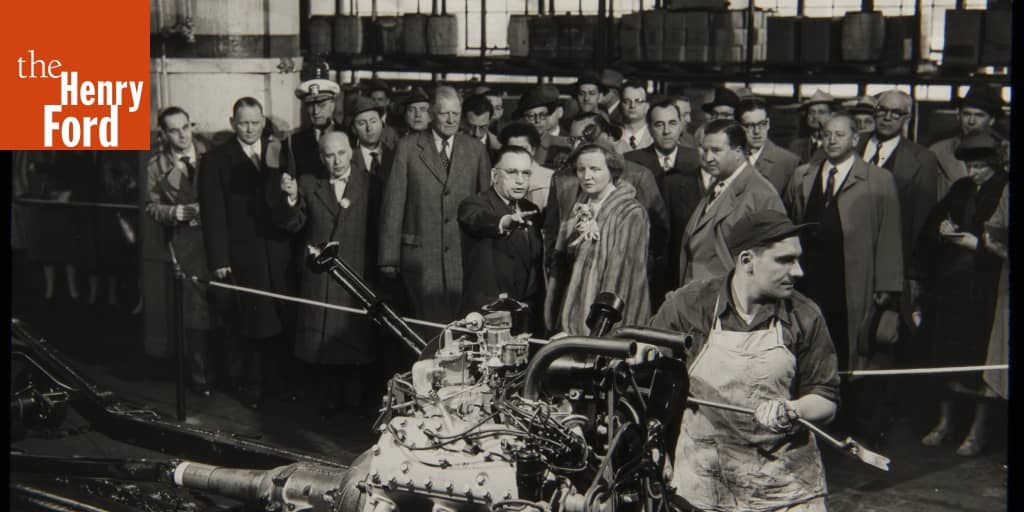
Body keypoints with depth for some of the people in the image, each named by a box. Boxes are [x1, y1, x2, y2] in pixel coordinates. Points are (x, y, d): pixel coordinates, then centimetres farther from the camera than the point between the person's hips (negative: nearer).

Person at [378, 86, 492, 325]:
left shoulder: (476, 150, 10)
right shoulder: (408, 147, 3)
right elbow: (393, 204, 1)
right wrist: (389, 258, -2)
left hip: (464, 256, 2)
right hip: (420, 254, -2)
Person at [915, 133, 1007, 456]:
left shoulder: (1004, 192, -6)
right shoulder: (960, 189, 14)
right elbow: (929, 225, 17)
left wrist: (976, 243, -17)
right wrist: (940, 228, -3)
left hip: (984, 288, -6)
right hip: (949, 284, 6)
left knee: (981, 355, -1)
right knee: (945, 352, 9)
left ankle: (979, 429, 12)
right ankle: (945, 420, 23)